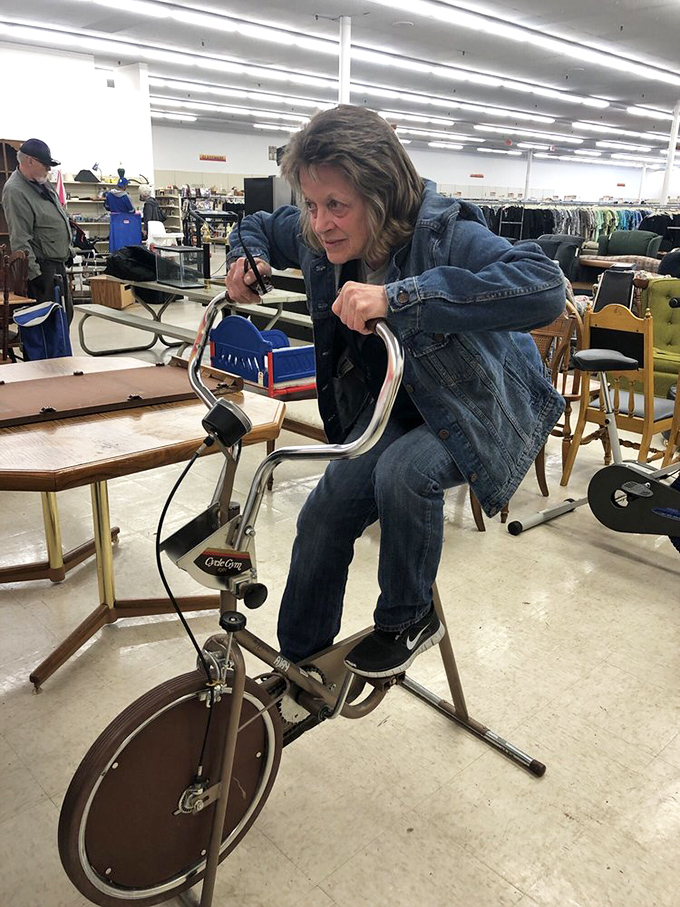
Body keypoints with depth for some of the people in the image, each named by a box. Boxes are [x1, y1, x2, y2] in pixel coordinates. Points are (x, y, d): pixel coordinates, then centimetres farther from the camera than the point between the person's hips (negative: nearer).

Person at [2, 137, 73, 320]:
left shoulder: (41, 183, 12)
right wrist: (34, 274, -24)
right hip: (41, 268, -9)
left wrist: (67, 250, 23)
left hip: (58, 265, 10)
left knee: (65, 315, 15)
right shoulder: (15, 191, -17)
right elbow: (20, 240, -22)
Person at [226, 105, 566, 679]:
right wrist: (248, 260, -13)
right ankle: (301, 661, 18)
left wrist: (399, 297, -52)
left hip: (479, 402, -5)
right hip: (398, 400, 6)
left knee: (404, 472, -35)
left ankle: (409, 620, -4)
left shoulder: (446, 234, -29)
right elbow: (260, 226, 12)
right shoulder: (317, 237, -10)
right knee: (324, 516, -5)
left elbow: (545, 287, -47)